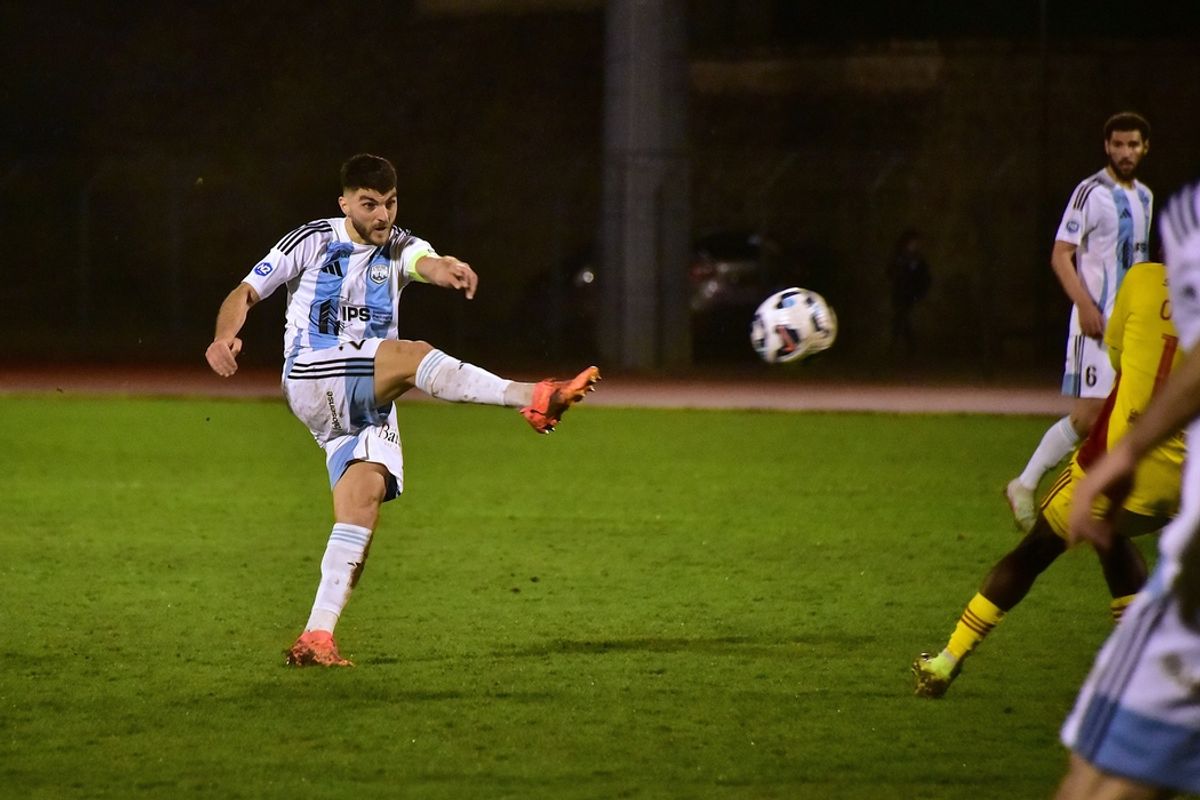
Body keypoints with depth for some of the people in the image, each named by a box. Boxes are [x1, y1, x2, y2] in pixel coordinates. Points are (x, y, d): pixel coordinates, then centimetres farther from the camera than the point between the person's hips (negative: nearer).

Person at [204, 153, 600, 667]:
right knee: (413, 355, -28)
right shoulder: (313, 241, 4)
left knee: (365, 501, -14)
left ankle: (317, 637, -17)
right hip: (312, 379, -4)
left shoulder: (398, 248, 9)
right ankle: (534, 400, -42)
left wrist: (447, 269, -42)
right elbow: (246, 292, 4)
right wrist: (225, 337, -18)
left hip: (368, 406, 4)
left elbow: (426, 262, -16)